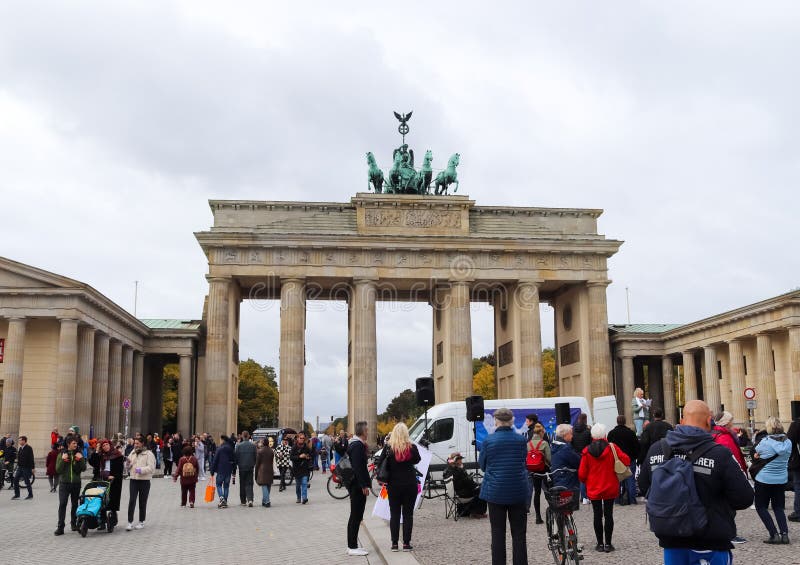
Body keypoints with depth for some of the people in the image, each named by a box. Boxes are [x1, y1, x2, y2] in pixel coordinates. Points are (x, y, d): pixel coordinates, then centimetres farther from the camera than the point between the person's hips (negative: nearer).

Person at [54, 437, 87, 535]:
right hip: (64, 483, -2)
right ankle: (60, 527, -10)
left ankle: (74, 523, 24)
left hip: (76, 483, 2)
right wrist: (62, 460, -18)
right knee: (62, 504, -10)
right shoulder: (62, 454, 2)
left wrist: (81, 459, -15)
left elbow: (84, 468, 0)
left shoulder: (79, 454, 6)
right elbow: (58, 470, -4)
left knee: (75, 504, 10)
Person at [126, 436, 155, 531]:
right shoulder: (132, 453, 12)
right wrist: (128, 463, -3)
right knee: (131, 501, -6)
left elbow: (151, 468, -16)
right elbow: (129, 467, 19)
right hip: (133, 480, 4)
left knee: (142, 503, 6)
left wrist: (141, 470, -28)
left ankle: (141, 522, 18)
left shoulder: (148, 454, -7)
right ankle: (130, 522, -4)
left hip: (144, 481, -4)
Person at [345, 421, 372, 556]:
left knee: (355, 515, 16)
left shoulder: (354, 444, 14)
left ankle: (352, 545, 23)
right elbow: (358, 467, -23)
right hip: (358, 485, -11)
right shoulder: (358, 445, -18)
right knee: (356, 516, -5)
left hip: (353, 484, 11)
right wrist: (364, 485, -22)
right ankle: (353, 547, 0)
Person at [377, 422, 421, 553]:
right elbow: (417, 460, 12)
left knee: (394, 514, 9)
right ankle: (406, 543, 7)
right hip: (410, 484, 0)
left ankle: (394, 543, 8)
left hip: (394, 484, 0)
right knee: (408, 514, 7)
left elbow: (379, 464, -6)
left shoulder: (388, 448, -9)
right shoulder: (412, 448, -7)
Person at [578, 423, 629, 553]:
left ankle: (600, 543, 10)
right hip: (610, 488, -1)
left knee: (597, 515, 7)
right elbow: (626, 460, -11)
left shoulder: (587, 451, -6)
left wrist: (585, 481, 17)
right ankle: (608, 544, 5)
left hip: (593, 488, 1)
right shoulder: (612, 448, -9)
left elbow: (582, 473, -4)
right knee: (608, 514, 5)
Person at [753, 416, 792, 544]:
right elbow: (786, 458, 13)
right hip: (781, 479, 5)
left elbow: (756, 455, -3)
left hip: (764, 479, -5)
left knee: (761, 507, 6)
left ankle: (774, 535, -4)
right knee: (778, 507, 15)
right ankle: (784, 534, 2)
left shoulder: (765, 442, -18)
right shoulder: (788, 442, -2)